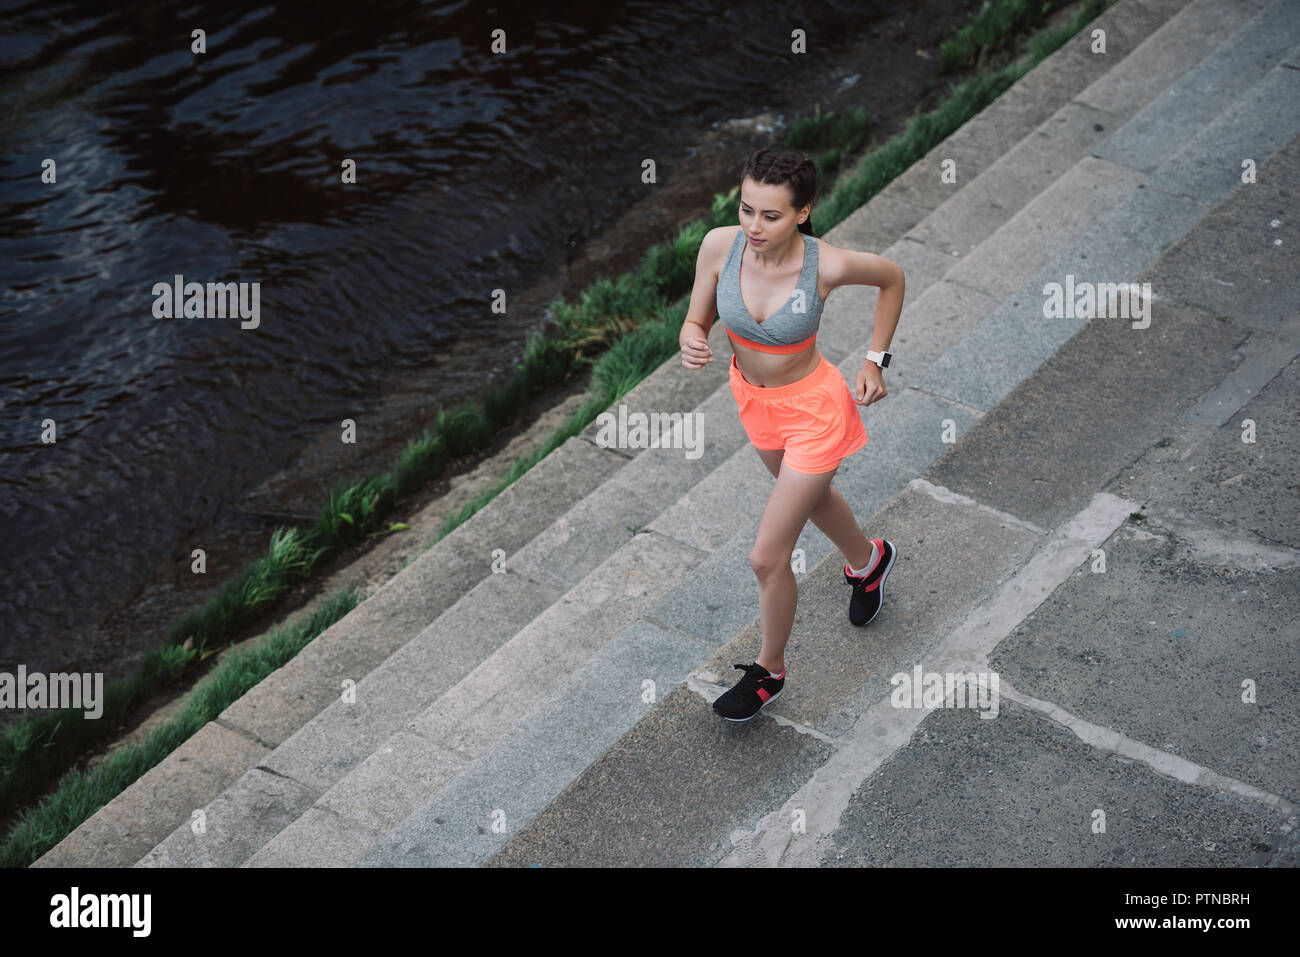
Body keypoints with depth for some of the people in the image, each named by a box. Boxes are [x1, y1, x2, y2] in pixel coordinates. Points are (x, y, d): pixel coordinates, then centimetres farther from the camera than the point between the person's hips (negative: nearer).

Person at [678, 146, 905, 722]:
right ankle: (867, 560, 66)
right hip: (753, 397, 5)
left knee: (767, 559, -1)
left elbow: (891, 277, -9)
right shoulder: (720, 245, -23)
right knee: (808, 493, 33)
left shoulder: (827, 265, -31)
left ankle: (769, 671, 27)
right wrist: (691, 342, -32)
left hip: (812, 410, -5)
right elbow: (697, 320, -9)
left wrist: (875, 361, -8)